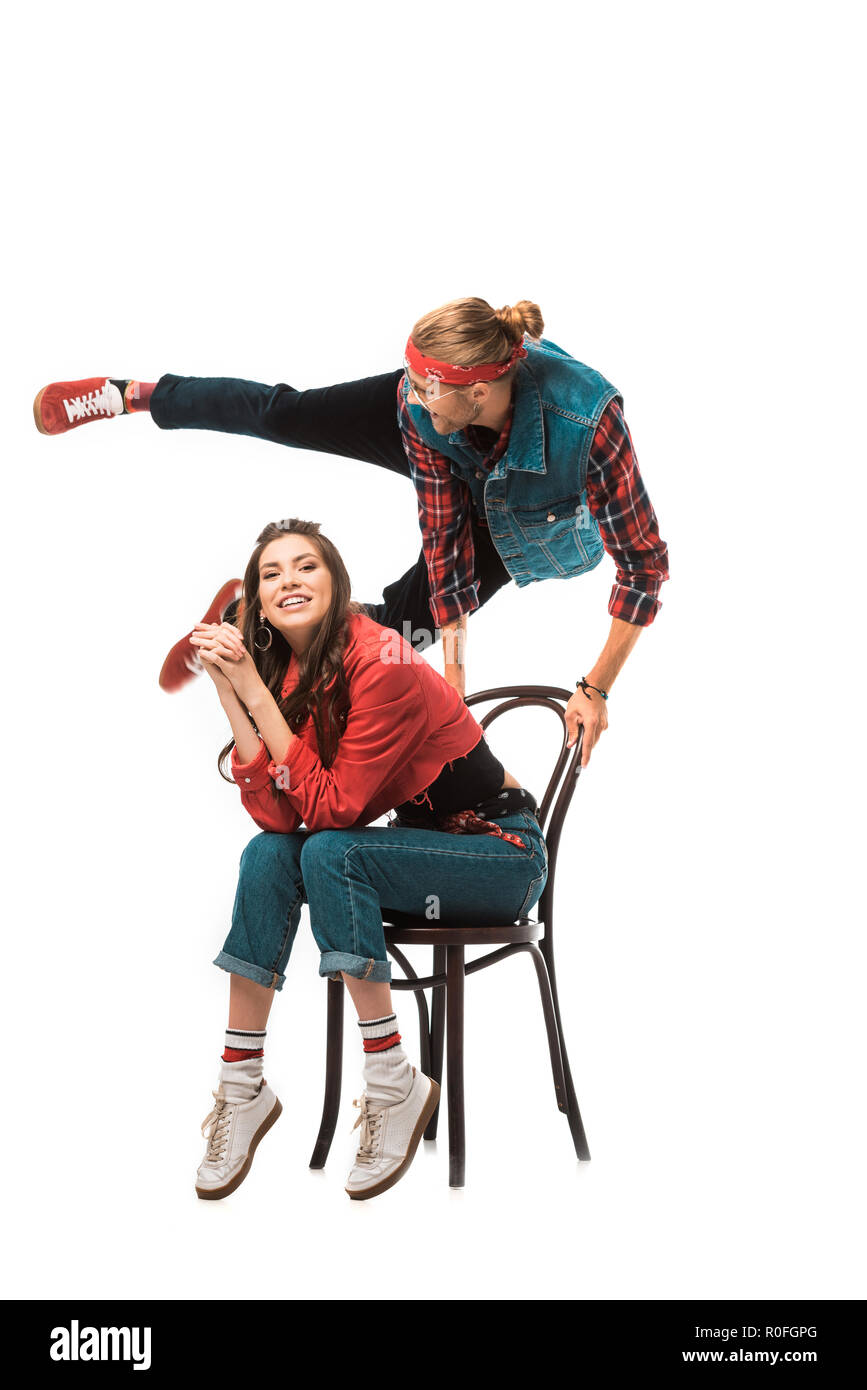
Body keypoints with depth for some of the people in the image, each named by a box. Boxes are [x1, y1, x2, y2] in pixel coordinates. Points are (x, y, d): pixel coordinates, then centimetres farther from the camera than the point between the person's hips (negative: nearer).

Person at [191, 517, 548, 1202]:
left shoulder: (382, 664, -24)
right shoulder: (287, 671, 0)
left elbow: (330, 808, -26)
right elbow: (275, 815, -11)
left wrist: (254, 691, -26)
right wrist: (229, 690, -17)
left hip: (504, 852, -7)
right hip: (427, 843, 7)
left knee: (329, 852, -28)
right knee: (268, 854, -15)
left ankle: (394, 1085, -18)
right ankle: (242, 1087, -9)